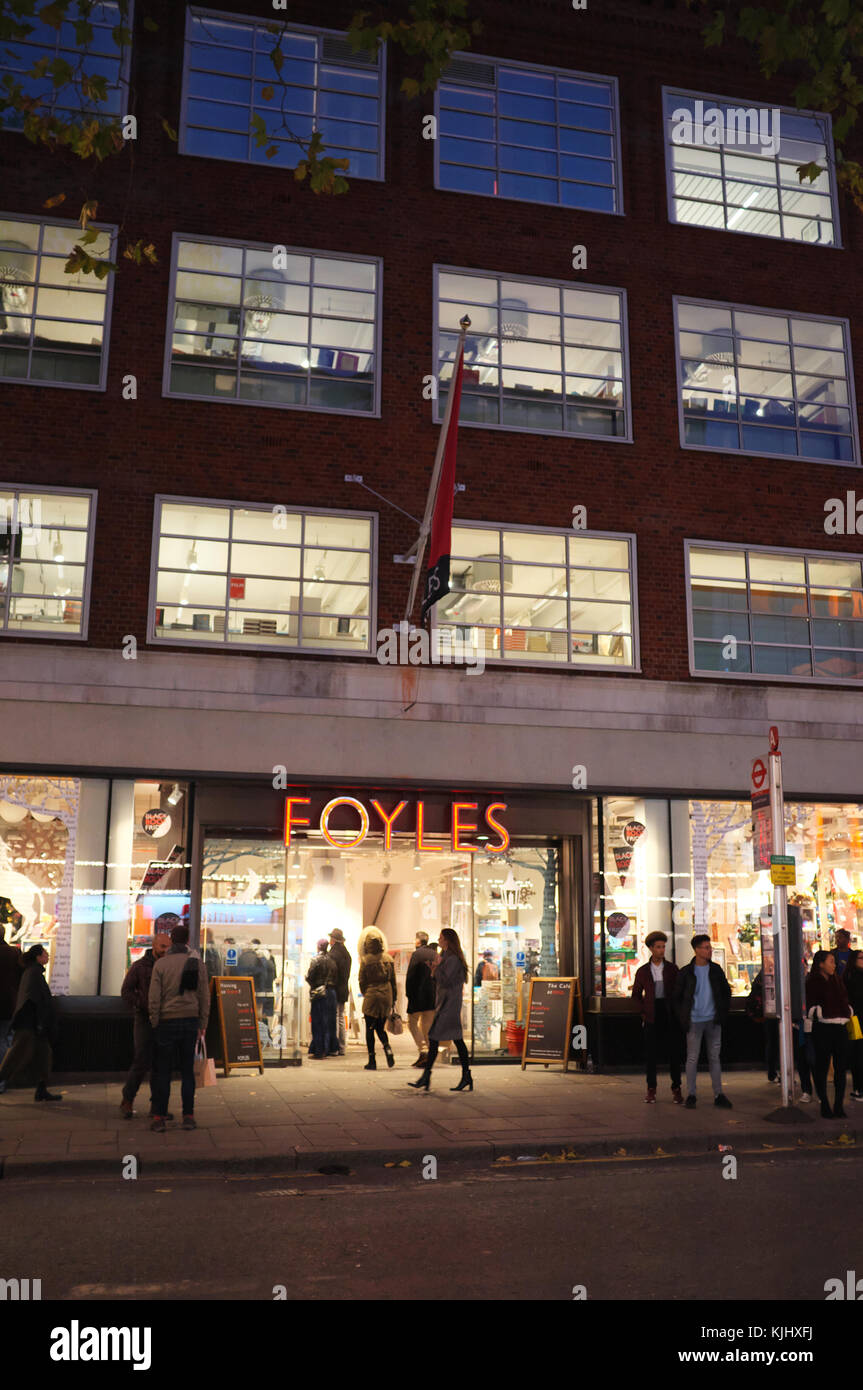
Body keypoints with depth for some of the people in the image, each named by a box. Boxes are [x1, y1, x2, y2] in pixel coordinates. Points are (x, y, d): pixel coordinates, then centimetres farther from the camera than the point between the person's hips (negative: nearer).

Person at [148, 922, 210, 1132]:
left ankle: (159, 1118, 5)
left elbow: (154, 998, -7)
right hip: (190, 1020, 2)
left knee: (162, 1071, 6)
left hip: (168, 1021, -2)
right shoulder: (197, 962, 0)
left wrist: (155, 1024, 4)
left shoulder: (161, 964, -5)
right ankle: (188, 1116, 8)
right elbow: (204, 996, 2)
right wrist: (202, 1024, 9)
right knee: (187, 1071, 8)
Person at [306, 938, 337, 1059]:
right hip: (331, 992, 5)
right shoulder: (332, 960, 5)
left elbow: (309, 976, -11)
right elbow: (335, 977, 5)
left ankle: (318, 1051, 0)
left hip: (319, 993, -5)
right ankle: (328, 1049, 17)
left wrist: (313, 985, 7)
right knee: (329, 1022, 12)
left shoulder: (316, 959, -10)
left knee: (318, 1022, -1)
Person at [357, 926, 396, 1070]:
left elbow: (362, 981, -3)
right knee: (380, 1027, 18)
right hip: (386, 996, 4)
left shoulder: (366, 960, -9)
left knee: (370, 1029, 6)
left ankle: (372, 1061, 6)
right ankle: (387, 1048, -8)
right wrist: (393, 1000, 13)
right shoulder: (388, 958, 2)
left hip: (371, 996, -4)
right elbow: (393, 980, 6)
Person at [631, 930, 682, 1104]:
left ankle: (676, 1089, 12)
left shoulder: (672, 968, 5)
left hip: (670, 1015, 0)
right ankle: (651, 1089, 12)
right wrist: (644, 1011, 3)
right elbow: (636, 994, 13)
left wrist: (678, 1011, -1)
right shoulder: (643, 971, 5)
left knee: (674, 1051, 0)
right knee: (651, 1052, 1)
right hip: (652, 1017, 0)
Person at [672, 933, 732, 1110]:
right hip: (694, 1021, -3)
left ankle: (718, 1094, 12)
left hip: (713, 1021, 3)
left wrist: (723, 1012, 5)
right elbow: (677, 997, 3)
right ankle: (690, 1095, 8)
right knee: (692, 1058, 0)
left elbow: (726, 992, 15)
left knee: (714, 1057, 7)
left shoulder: (716, 970, 5)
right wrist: (683, 1019, -3)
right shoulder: (686, 972, -3)